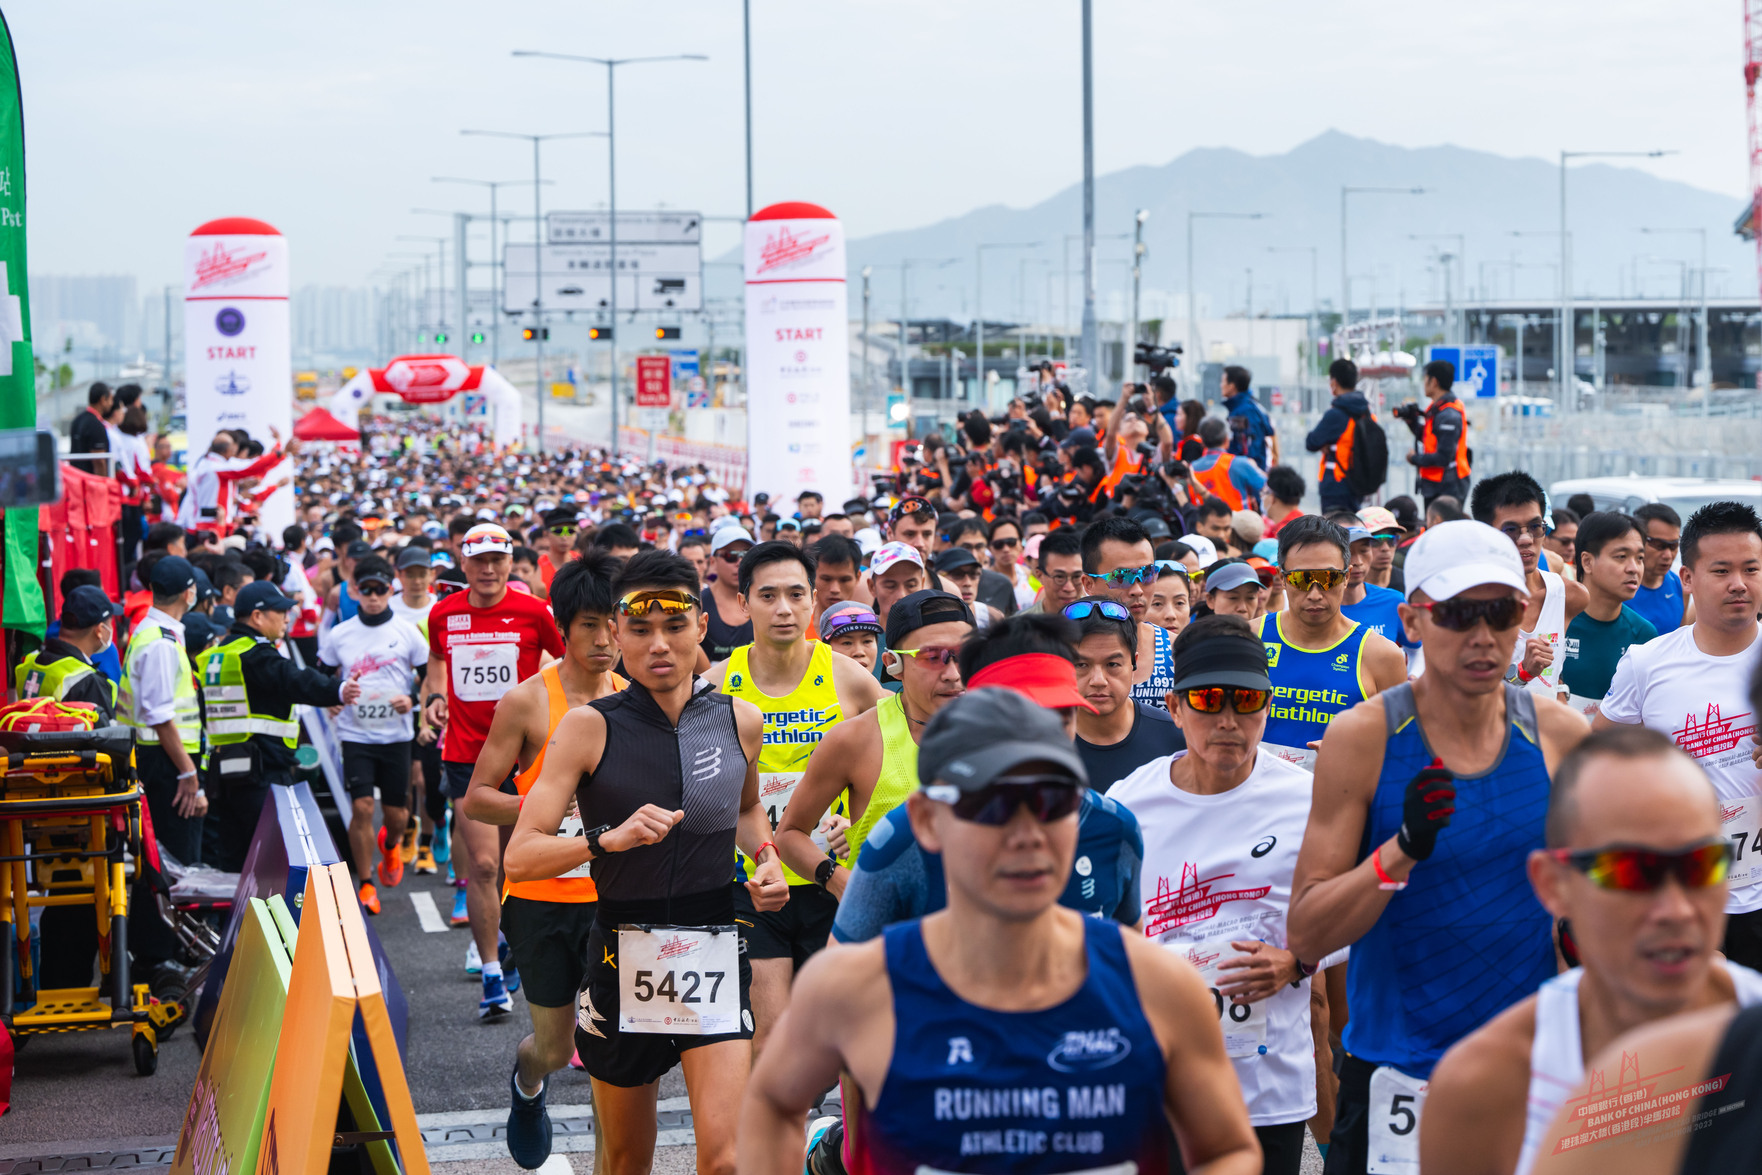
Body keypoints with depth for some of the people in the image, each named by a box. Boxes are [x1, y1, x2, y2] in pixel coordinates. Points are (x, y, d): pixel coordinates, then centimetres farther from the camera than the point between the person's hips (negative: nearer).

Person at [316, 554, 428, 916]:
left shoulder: (407, 633, 0)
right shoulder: (338, 636, 3)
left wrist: (412, 700, -13)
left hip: (396, 734, 0)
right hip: (355, 734, 0)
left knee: (396, 812, 5)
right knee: (361, 807, -12)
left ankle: (390, 845, 42)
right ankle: (365, 885, 1)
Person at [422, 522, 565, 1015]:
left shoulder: (533, 612, -5)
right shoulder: (443, 614, 2)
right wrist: (435, 695, 4)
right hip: (466, 755, 0)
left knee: (513, 863, 12)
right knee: (482, 864, -8)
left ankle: (505, 939, 38)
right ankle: (491, 974, -3)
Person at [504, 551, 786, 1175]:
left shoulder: (740, 721, 2)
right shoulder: (590, 727, -7)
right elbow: (519, 858, -12)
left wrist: (766, 857, 5)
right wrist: (608, 839, -27)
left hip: (715, 953, 1)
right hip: (622, 955, -1)